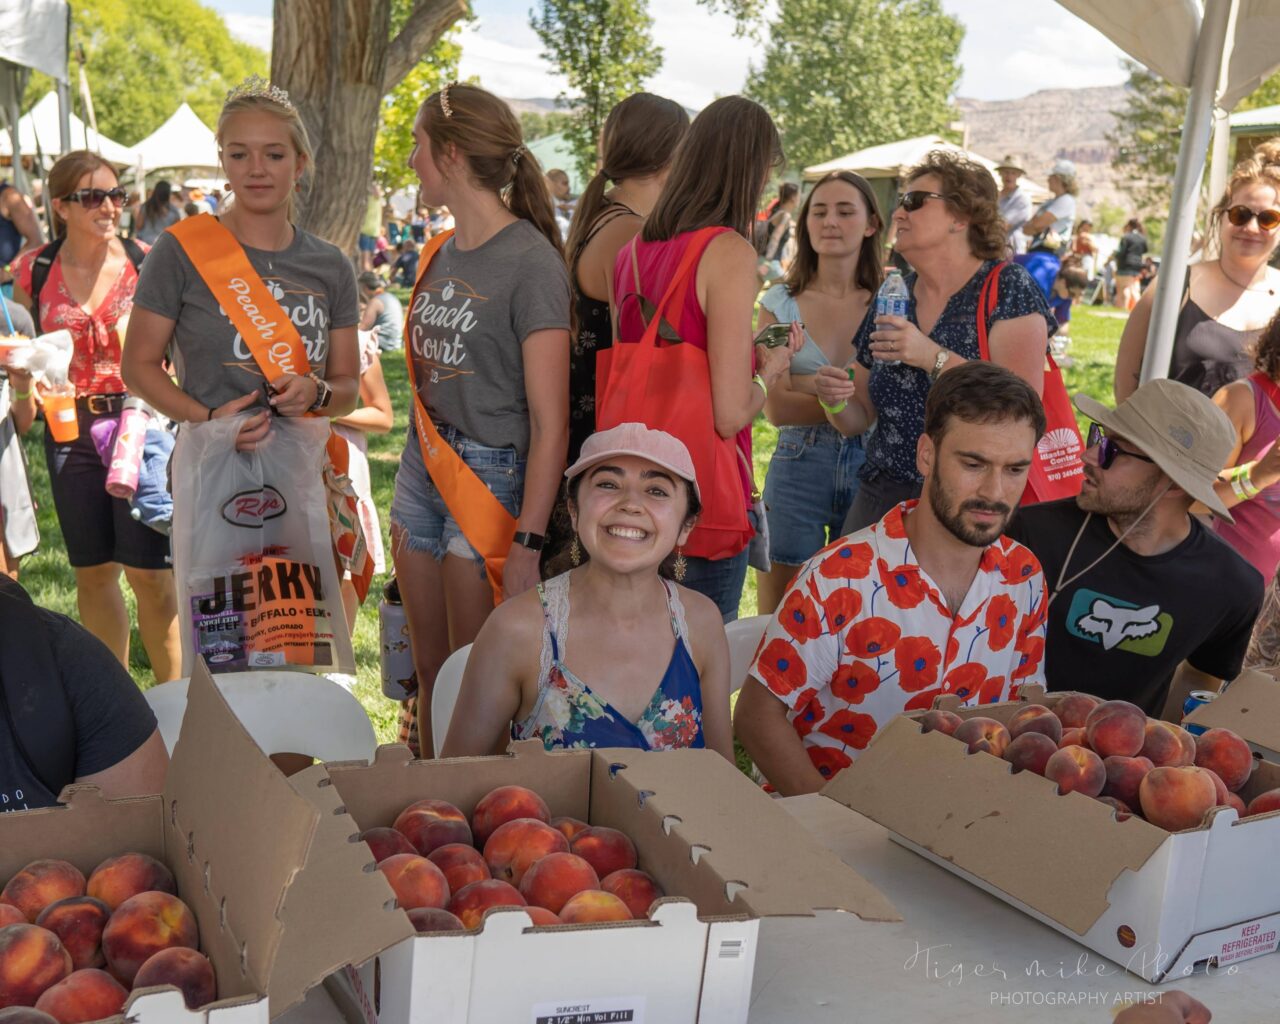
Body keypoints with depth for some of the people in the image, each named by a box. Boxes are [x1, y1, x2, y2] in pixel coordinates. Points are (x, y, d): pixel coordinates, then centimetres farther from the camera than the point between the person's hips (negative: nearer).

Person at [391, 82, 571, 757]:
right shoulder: (440, 256, 11)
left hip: (490, 476, -7)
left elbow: (550, 422, -17)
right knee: (429, 673, 13)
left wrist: (528, 543, -21)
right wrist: (405, 504, 17)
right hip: (422, 471, 7)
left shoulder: (530, 262, -13)